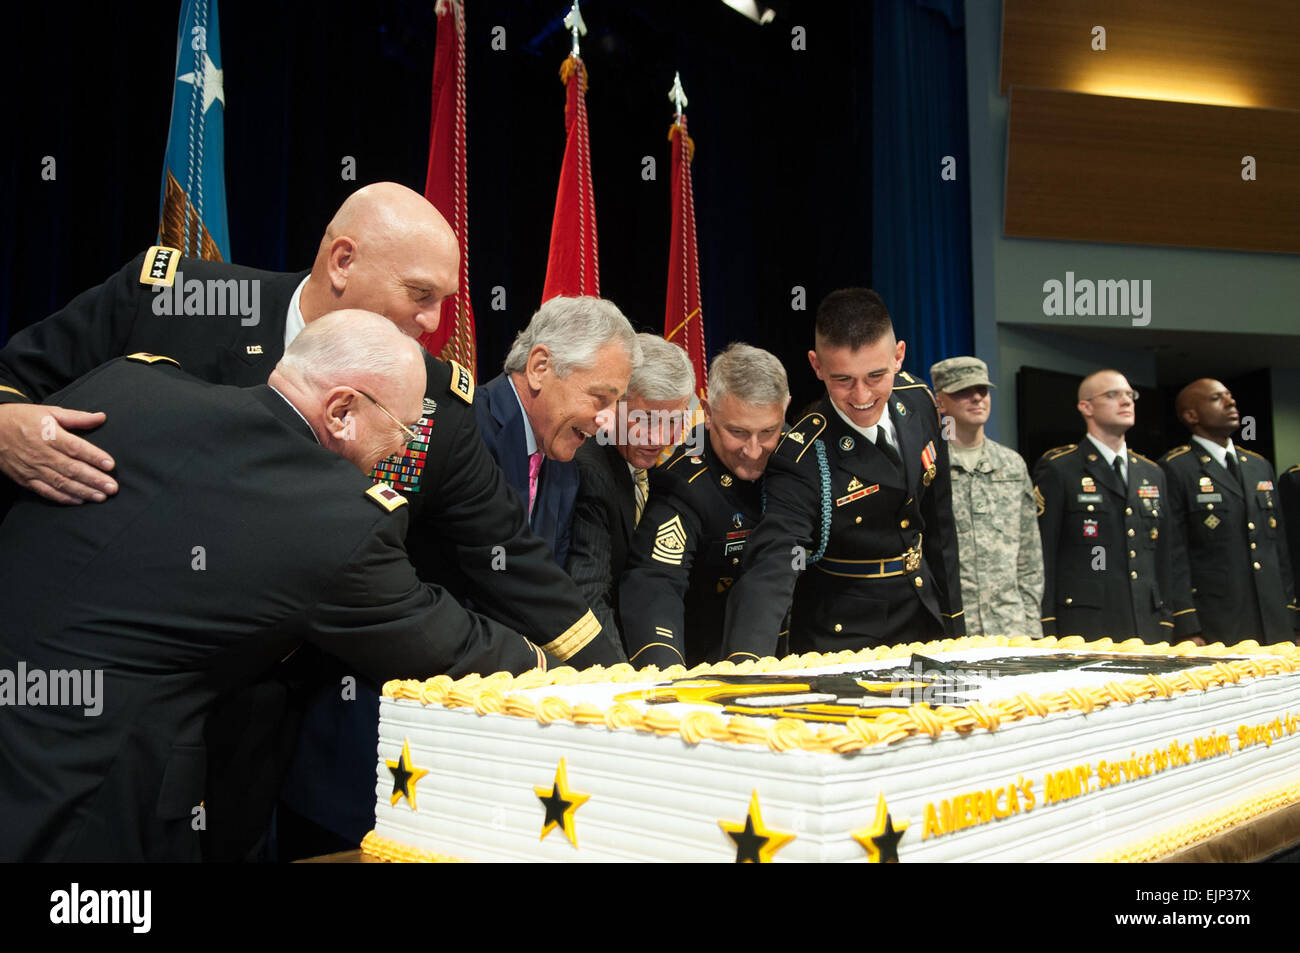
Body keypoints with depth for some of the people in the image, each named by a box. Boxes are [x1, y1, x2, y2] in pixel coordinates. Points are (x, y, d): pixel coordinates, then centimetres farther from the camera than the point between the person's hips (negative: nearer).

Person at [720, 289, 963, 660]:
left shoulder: (917, 401, -8)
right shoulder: (802, 459, -26)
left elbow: (937, 519, 4)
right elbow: (770, 567, -36)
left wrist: (953, 620, 9)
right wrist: (744, 660, -53)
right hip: (840, 644, -5)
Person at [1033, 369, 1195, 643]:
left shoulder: (1153, 474, 18)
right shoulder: (1057, 469, 0)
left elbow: (1169, 558, 18)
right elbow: (1042, 556, -6)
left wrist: (1186, 629, 11)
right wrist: (1044, 633, -11)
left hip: (1150, 630, 5)